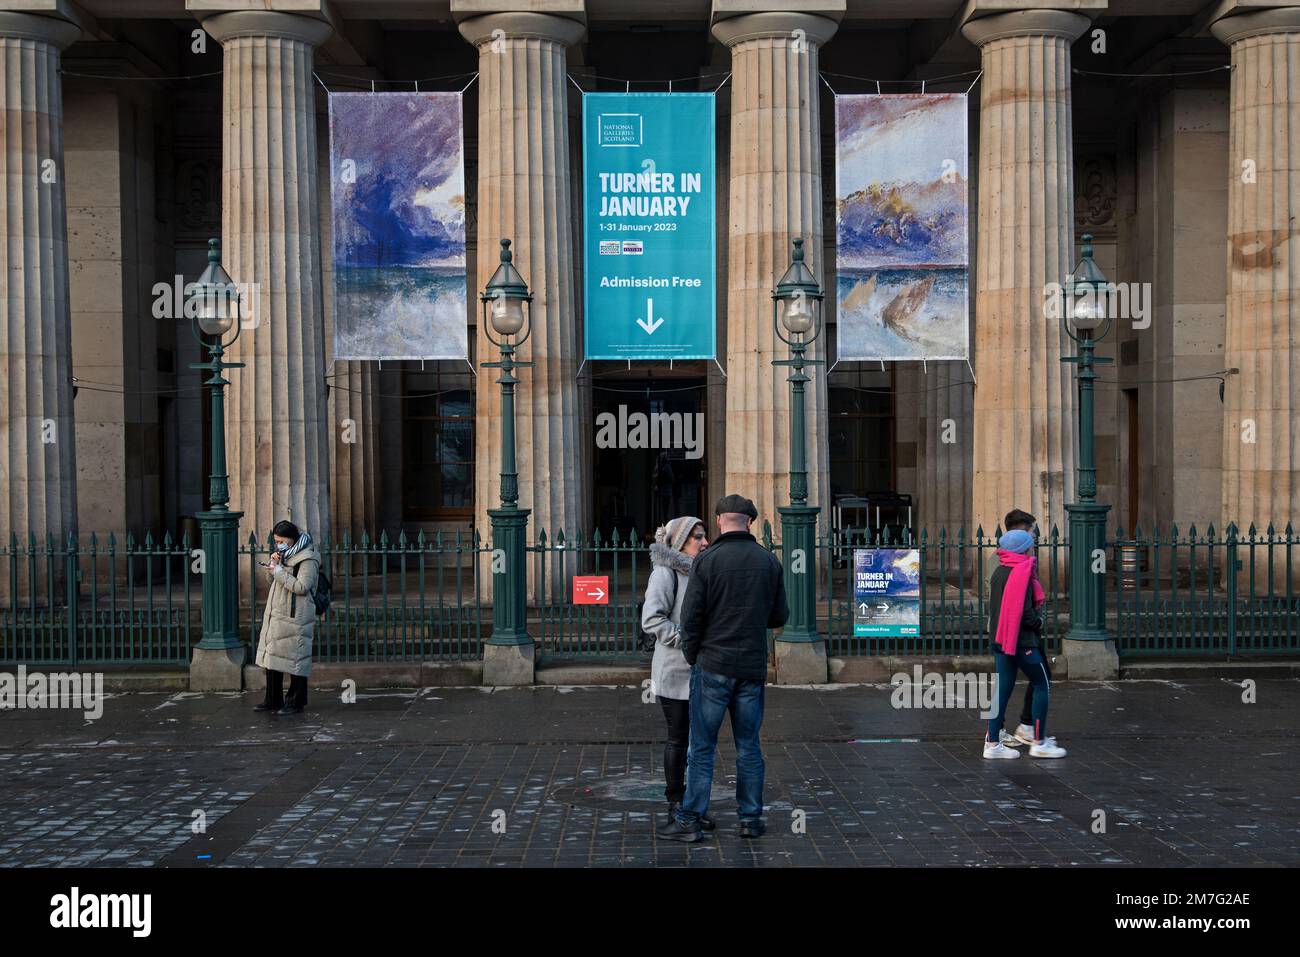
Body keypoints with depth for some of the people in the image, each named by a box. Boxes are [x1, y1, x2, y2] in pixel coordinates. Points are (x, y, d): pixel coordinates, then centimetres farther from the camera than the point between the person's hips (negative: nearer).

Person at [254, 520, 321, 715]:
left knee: (294, 659, -3)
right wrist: (273, 564, 2)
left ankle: (296, 703, 5)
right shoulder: (285, 555, 15)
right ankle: (272, 701, 21)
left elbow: (302, 587, -22)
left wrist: (279, 571, -21)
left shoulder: (307, 560, -12)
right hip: (275, 615, 9)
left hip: (294, 618, -9)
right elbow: (271, 580, 21)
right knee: (271, 657, 12)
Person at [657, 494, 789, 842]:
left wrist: (691, 657, 5)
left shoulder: (707, 560, -9)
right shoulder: (769, 561, 2)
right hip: (753, 667, 3)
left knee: (702, 747, 2)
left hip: (713, 666, -3)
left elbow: (691, 617, -9)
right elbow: (779, 616, 7)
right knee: (749, 746, 12)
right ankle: (751, 818, 16)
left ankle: (689, 820, 4)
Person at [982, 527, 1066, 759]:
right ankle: (1039, 742, 4)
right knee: (1043, 685, 3)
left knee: (1003, 688, 10)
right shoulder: (1022, 572, -15)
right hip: (1021, 640, -8)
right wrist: (1039, 623, -2)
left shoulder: (999, 572, 11)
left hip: (1000, 638, 9)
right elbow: (1025, 612, -20)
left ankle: (993, 743, 9)